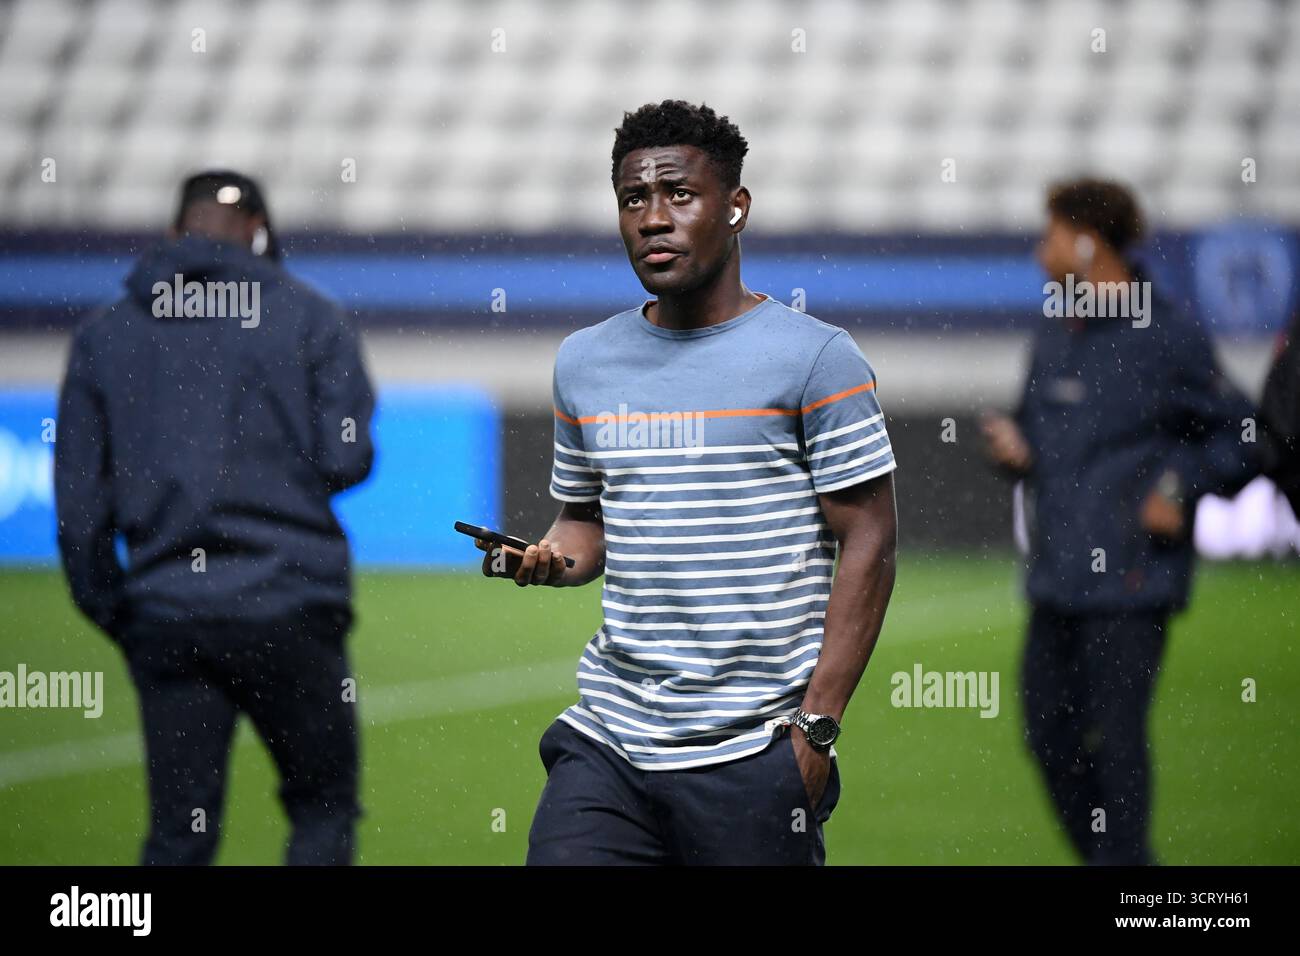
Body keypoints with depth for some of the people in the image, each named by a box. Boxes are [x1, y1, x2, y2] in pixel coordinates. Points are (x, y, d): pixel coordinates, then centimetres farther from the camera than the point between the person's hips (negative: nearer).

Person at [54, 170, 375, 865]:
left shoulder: (103, 336, 9)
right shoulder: (311, 319, 1)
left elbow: (79, 501, 7)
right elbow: (346, 461, -6)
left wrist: (109, 612, 16)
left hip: (164, 617, 3)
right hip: (289, 605, -3)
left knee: (178, 834, 6)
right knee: (323, 806, 9)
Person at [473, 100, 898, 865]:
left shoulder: (816, 359, -3)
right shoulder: (583, 362, 13)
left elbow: (868, 544, -5)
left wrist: (817, 724, -10)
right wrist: (552, 558, -1)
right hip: (606, 746, 4)